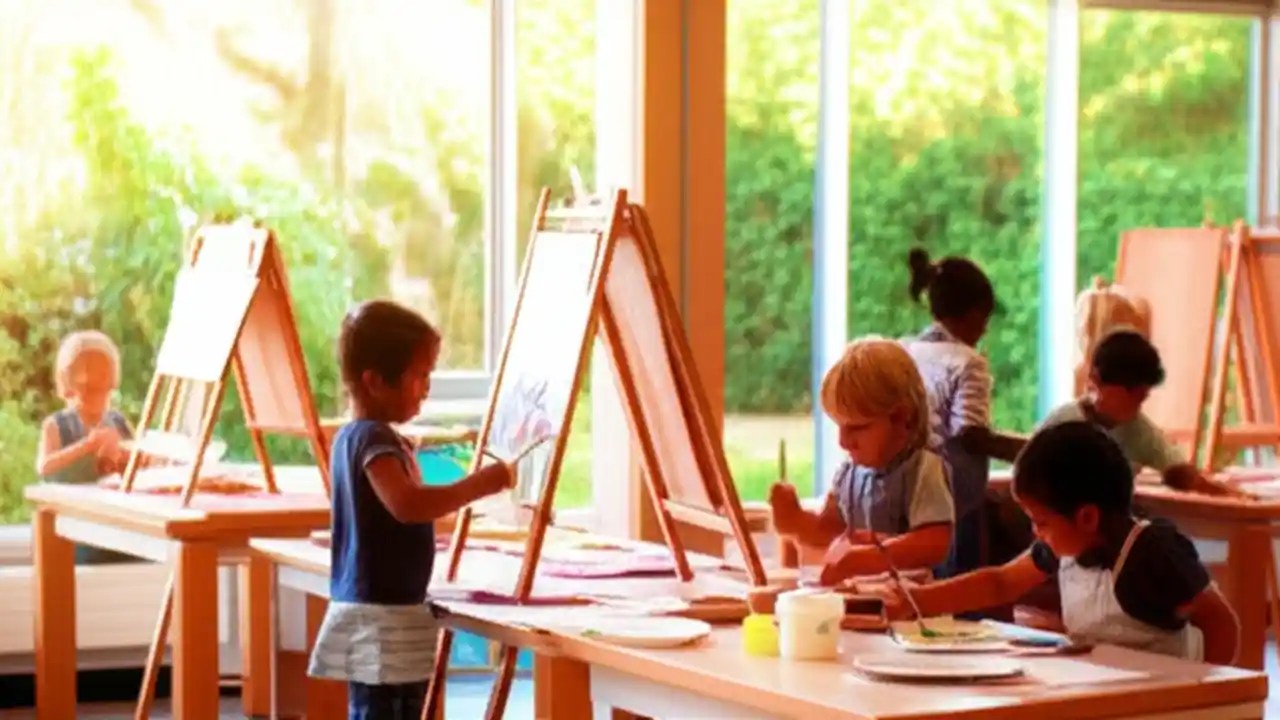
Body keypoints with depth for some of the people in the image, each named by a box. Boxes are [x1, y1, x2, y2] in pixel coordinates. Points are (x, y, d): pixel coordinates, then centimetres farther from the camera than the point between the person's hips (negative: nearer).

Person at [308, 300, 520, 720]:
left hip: (381, 615, 10)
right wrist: (478, 484, -27)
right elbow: (408, 504, -32)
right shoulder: (374, 438, -16)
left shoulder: (355, 436, 14)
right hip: (381, 619, -10)